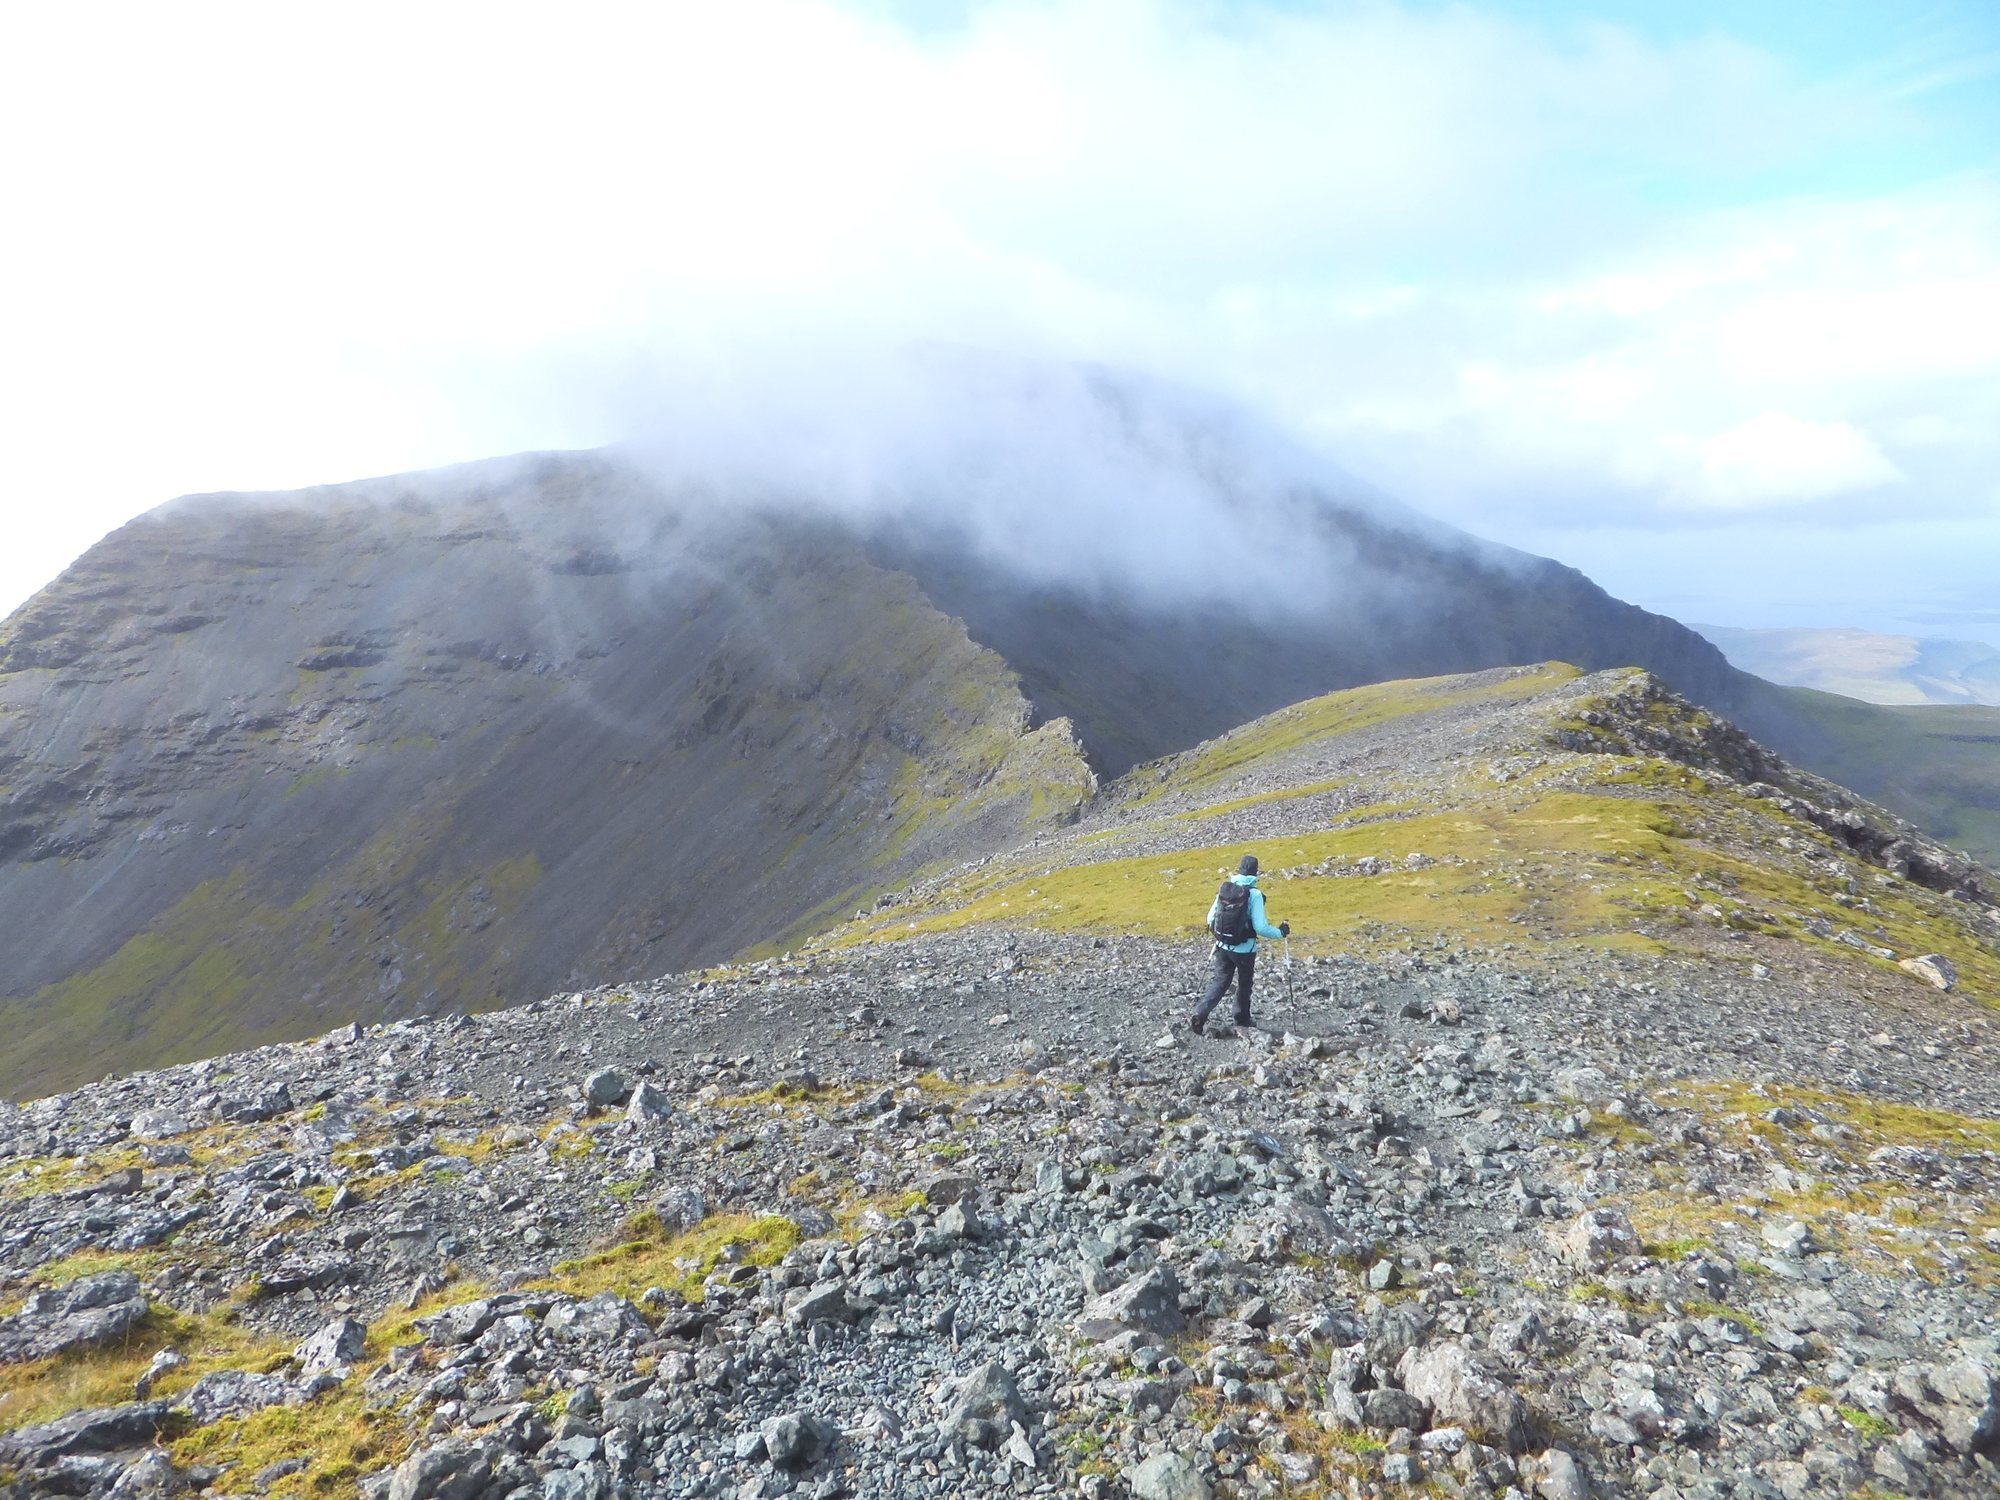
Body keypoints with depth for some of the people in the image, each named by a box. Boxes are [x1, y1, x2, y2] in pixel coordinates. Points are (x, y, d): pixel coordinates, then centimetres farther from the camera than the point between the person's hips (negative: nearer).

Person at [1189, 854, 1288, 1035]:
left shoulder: (1224, 888, -3)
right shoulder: (1254, 894, -16)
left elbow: (1210, 919, 4)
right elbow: (1260, 927, -19)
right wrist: (1280, 932, -2)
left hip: (1223, 947, 3)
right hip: (1244, 950, -3)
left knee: (1219, 984, 11)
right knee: (1244, 985, 20)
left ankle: (1198, 1016, -6)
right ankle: (1242, 1019, 34)